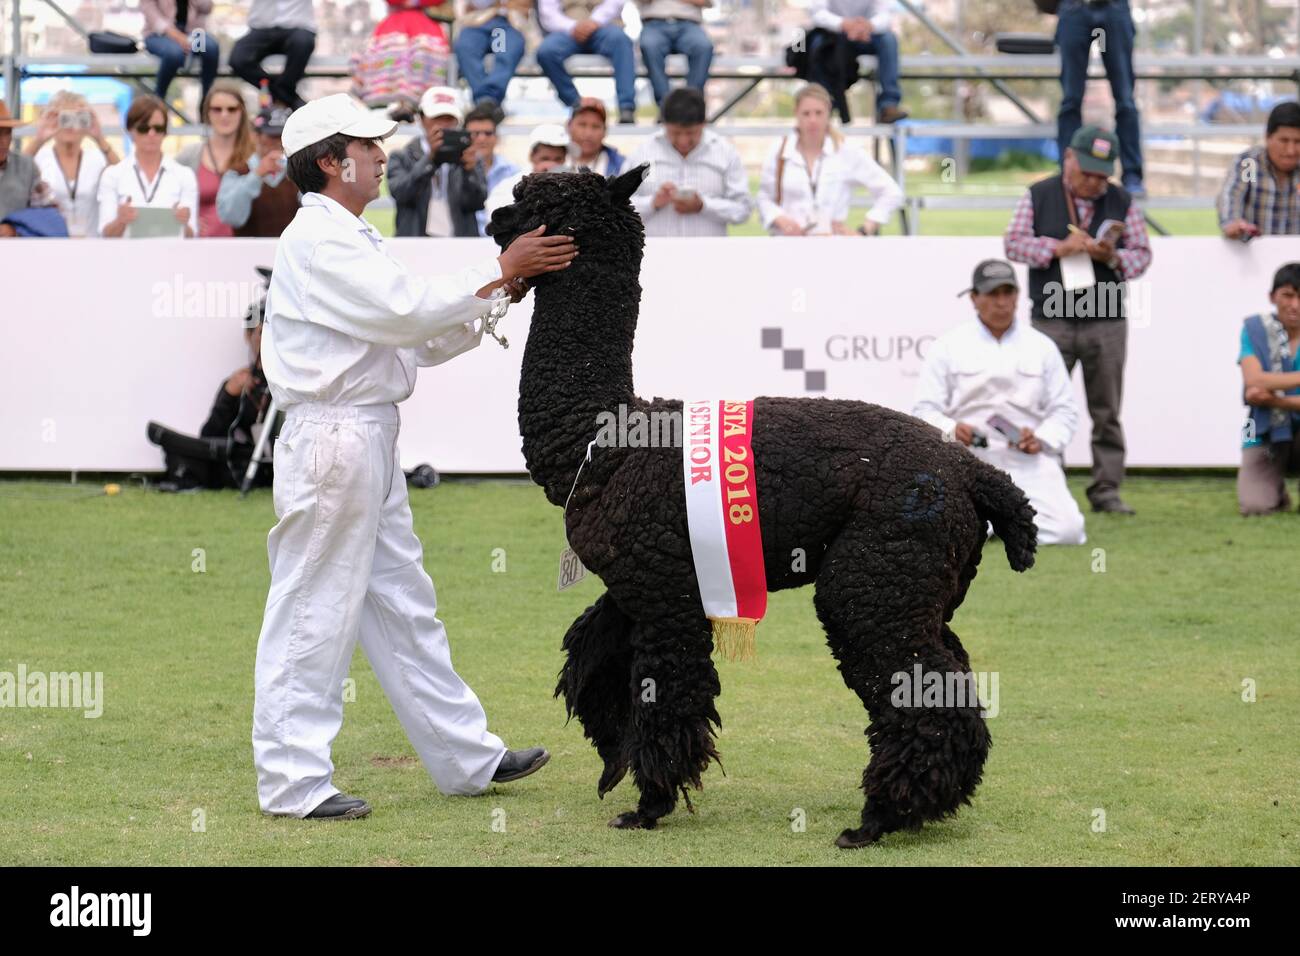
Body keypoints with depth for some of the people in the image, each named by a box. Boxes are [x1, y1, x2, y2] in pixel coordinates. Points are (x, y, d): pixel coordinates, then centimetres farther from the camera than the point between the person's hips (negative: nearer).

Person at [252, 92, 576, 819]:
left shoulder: (355, 239, 19)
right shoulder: (317, 238, -13)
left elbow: (419, 340, 18)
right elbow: (405, 311, -20)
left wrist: (495, 298, 5)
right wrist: (500, 273, -13)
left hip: (370, 439, 10)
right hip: (333, 438, -10)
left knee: (403, 604, 15)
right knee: (314, 614, -6)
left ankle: (465, 757, 22)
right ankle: (292, 781, -1)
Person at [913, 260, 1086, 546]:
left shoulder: (1042, 347, 12)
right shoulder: (948, 347, 5)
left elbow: (1064, 410, 11)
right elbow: (925, 410, 2)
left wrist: (1041, 440, -9)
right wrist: (951, 431, -20)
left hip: (1029, 460, 2)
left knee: (1067, 530, -22)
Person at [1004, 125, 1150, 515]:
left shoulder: (1122, 202, 8)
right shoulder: (1038, 197, 5)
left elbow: (1142, 254, 8)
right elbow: (1014, 243, 0)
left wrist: (1114, 257, -13)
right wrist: (1059, 248, -13)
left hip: (1106, 322, 1)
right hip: (1051, 322, -1)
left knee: (1106, 411, 4)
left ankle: (1106, 490, 9)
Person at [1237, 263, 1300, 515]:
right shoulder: (1256, 329, -6)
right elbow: (1253, 381, -22)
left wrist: (1274, 400, -29)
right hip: (1265, 435, -1)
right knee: (1254, 506, -24)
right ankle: (1275, 489, 16)